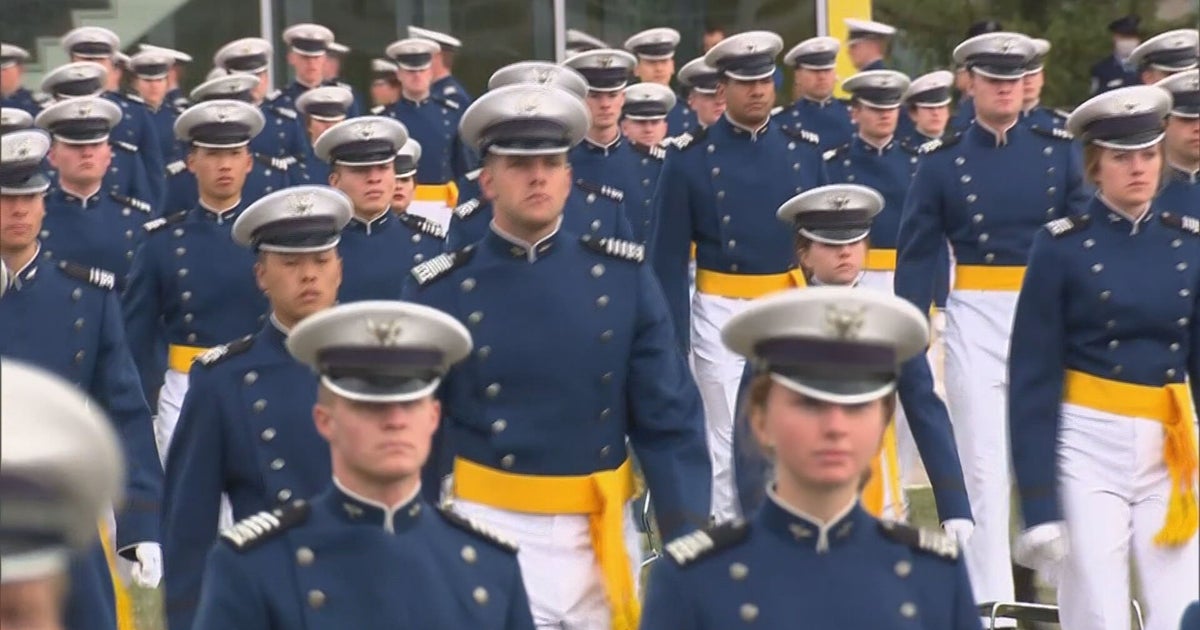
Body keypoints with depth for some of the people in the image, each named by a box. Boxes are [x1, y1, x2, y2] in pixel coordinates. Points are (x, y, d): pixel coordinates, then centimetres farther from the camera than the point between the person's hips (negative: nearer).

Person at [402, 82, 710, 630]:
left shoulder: (623, 277, 0)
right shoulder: (439, 291, -4)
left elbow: (670, 418, 0)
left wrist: (689, 540, -6)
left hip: (604, 532, 2)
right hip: (490, 528, -2)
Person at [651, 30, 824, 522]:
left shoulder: (805, 150, 5)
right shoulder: (690, 158, -4)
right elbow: (669, 255, -3)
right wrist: (673, 338, -7)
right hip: (721, 313, -3)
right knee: (731, 441, 1)